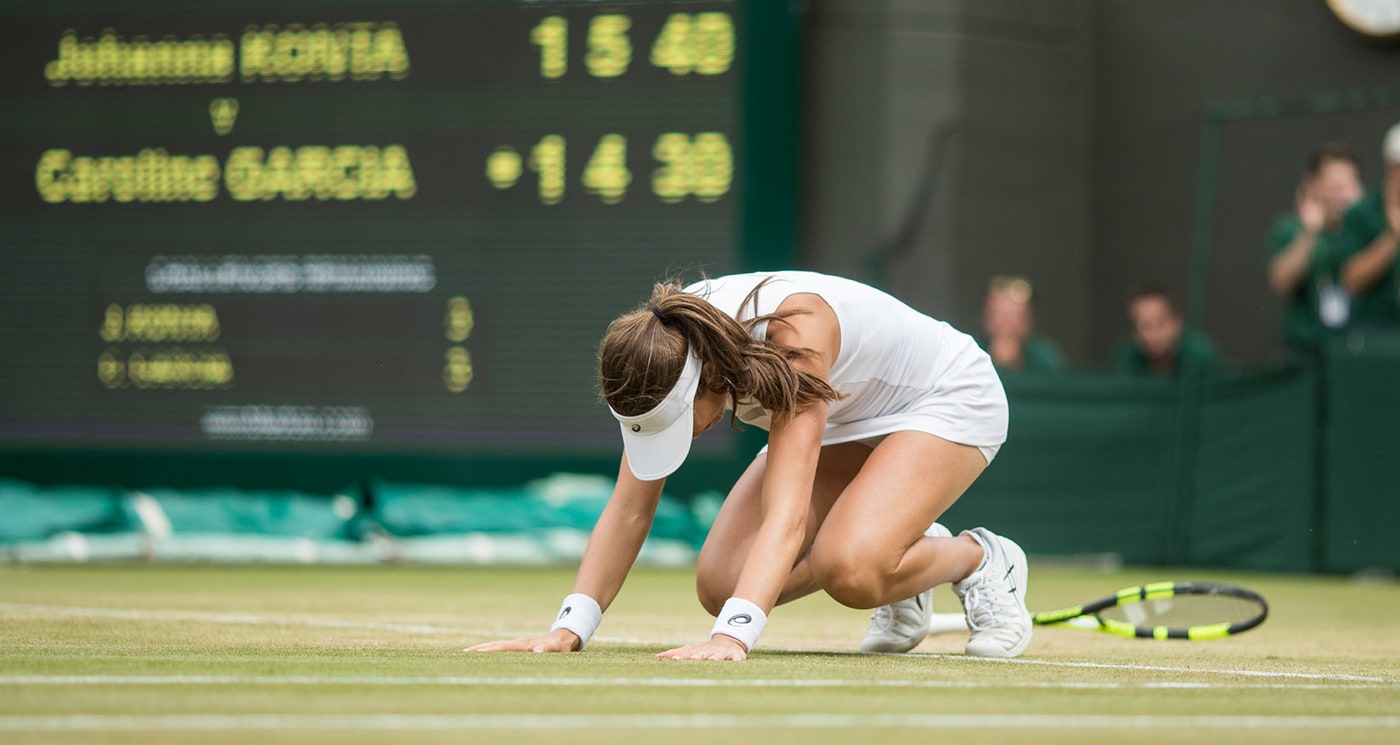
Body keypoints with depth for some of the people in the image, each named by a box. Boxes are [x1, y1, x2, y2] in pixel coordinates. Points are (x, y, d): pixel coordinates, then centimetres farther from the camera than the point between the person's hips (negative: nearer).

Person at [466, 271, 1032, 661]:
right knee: (721, 583, -11)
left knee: (848, 570, -34)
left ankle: (980, 557, -2)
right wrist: (569, 629, -26)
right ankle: (904, 557, 12)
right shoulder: (667, 345, -21)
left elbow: (786, 516, -47)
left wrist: (731, 637, -58)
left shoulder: (794, 329, -40)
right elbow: (631, 505, -15)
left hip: (947, 399, -7)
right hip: (841, 424, 7)